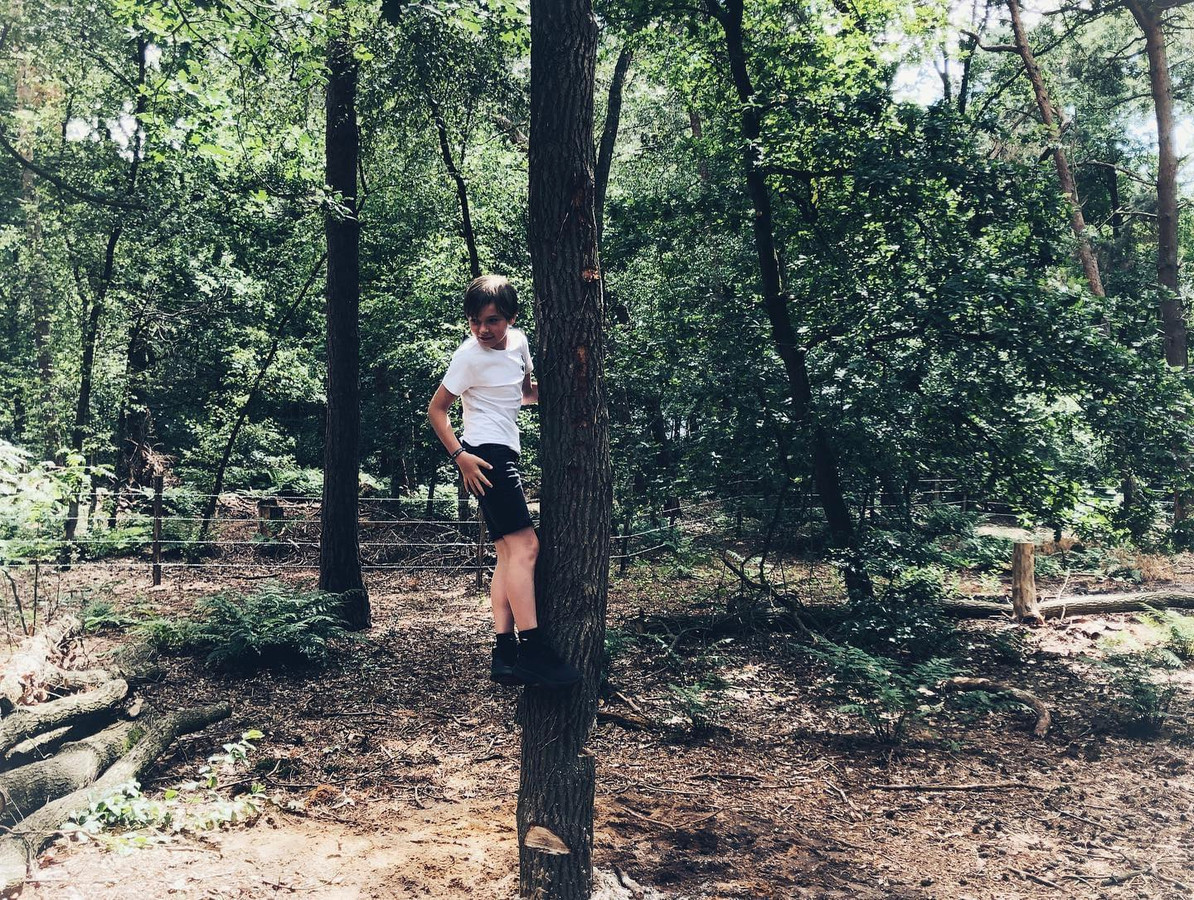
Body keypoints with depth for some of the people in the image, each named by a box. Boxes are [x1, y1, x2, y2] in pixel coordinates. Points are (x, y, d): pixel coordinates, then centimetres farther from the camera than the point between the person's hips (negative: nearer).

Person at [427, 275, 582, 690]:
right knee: (525, 545, -17)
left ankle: (505, 654, 4)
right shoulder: (470, 355, -11)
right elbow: (436, 410, -6)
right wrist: (460, 456, -17)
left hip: (506, 456, 9)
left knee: (509, 554, 4)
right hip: (486, 454, -8)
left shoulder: (518, 341, 9)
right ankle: (531, 651, -20)